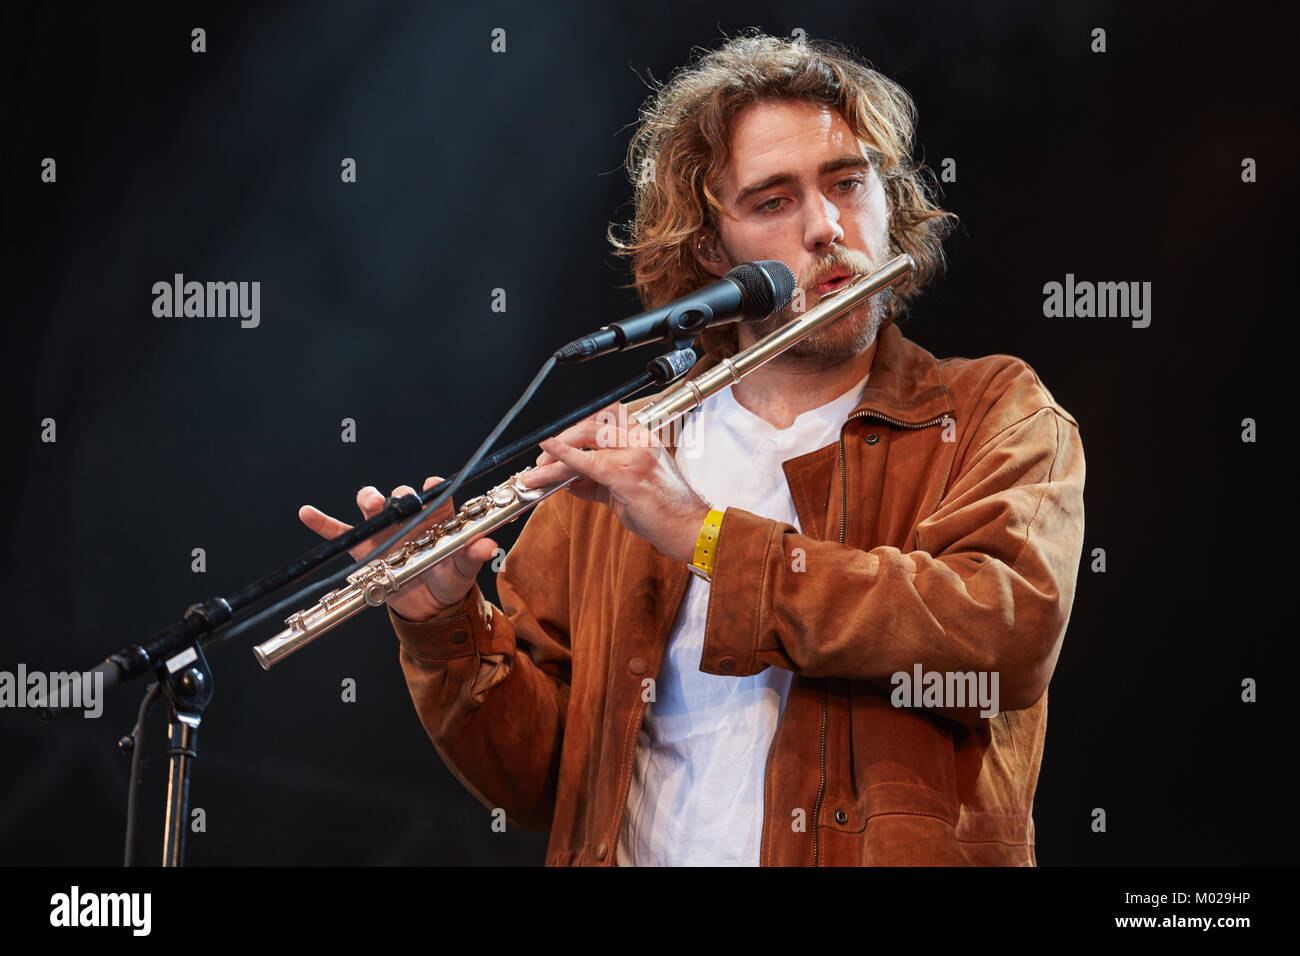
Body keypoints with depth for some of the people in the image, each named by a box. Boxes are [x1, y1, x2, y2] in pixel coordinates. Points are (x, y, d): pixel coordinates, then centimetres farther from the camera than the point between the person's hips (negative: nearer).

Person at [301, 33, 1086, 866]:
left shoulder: (995, 414, 6)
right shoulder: (620, 453, 12)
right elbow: (538, 773, 13)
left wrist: (704, 533, -14)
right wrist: (444, 625, -5)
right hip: (638, 853, 2)